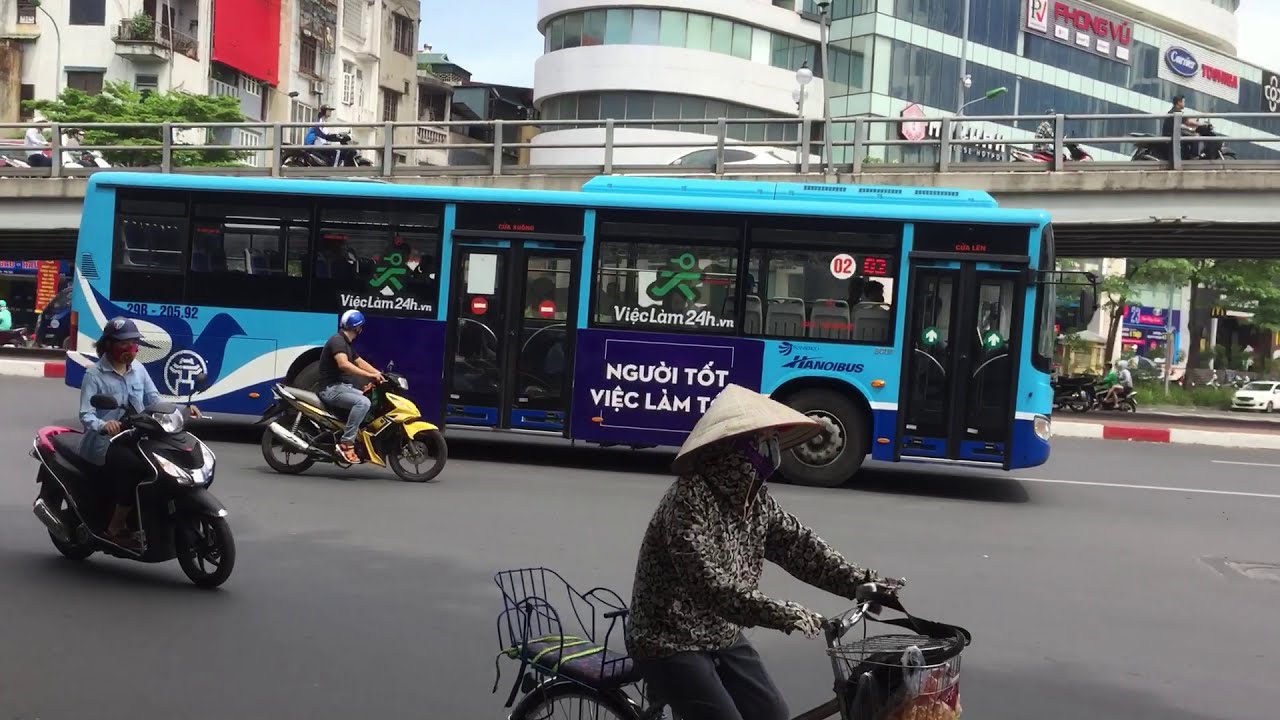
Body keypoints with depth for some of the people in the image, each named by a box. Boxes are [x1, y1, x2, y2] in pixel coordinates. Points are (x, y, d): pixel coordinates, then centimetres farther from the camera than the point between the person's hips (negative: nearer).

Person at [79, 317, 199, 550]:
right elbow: (86, 414, -14)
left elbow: (155, 401, 8)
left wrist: (183, 409, -10)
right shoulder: (94, 374, -5)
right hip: (105, 442, -5)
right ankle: (117, 528, -17)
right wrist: (103, 425, -36)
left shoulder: (138, 369, 11)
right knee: (136, 468, -32)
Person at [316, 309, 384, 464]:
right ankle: (346, 443, -28)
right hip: (332, 388, -10)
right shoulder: (337, 341, -15)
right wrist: (370, 375, -33)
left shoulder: (346, 344, 18)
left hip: (343, 386, 10)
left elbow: (360, 362, 16)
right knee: (363, 403, -31)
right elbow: (344, 364, -31)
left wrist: (379, 374, -1)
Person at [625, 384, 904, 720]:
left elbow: (798, 543, 0)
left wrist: (862, 582, -12)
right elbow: (707, 582, -34)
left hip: (723, 638, 8)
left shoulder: (755, 498, 2)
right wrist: (780, 614, -40)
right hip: (669, 644, -8)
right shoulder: (690, 498, -25)